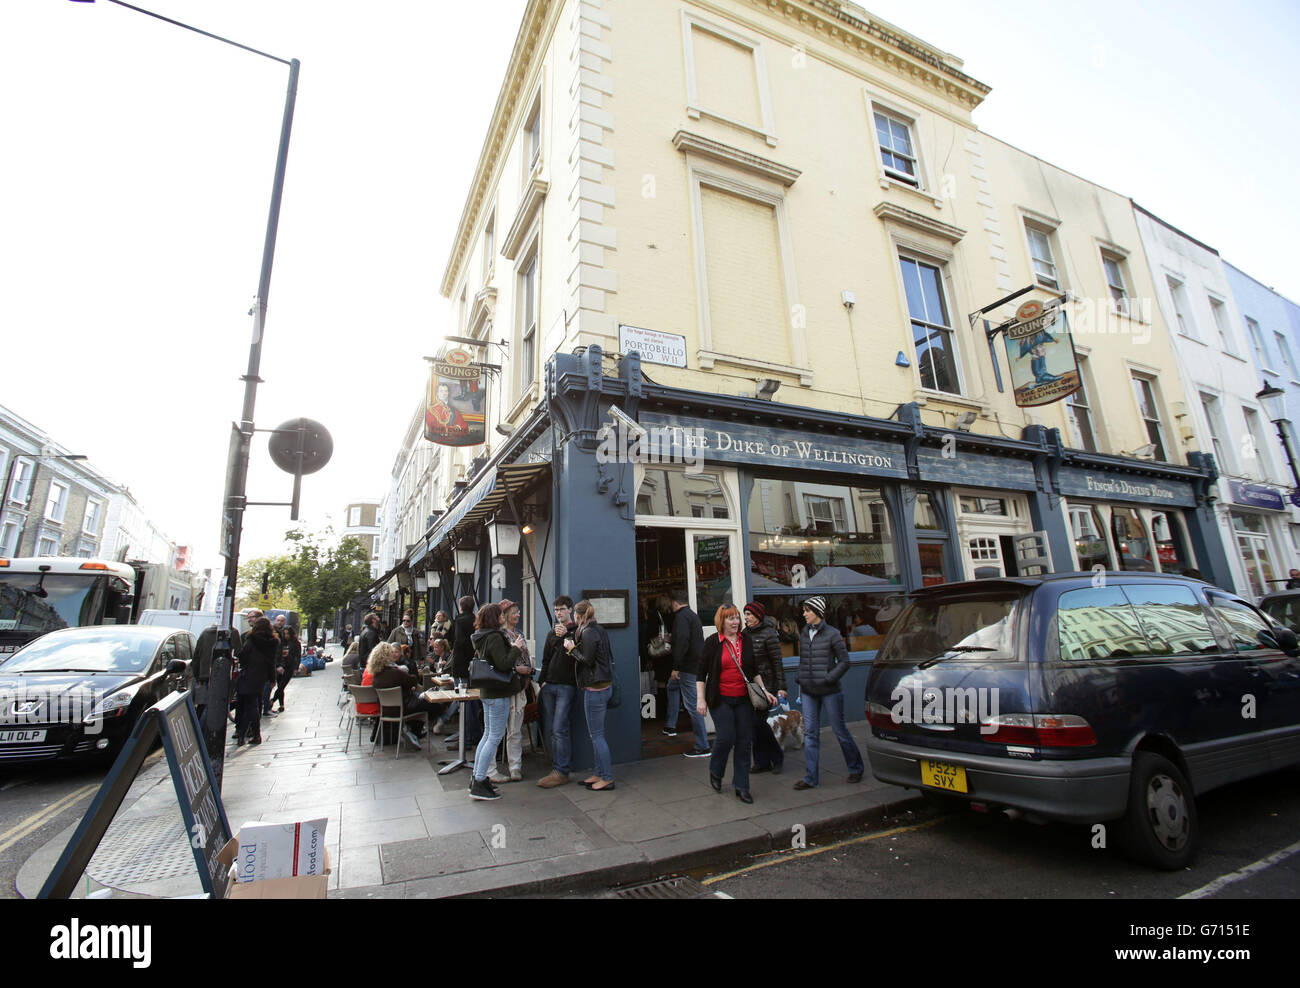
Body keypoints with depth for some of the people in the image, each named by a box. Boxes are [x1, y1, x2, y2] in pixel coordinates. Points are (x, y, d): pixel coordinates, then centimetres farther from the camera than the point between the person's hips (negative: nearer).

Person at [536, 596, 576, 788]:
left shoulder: (576, 631, -2)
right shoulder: (552, 633, 18)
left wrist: (564, 635, -20)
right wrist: (543, 680, 8)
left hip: (566, 686, -6)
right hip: (549, 686, 6)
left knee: (559, 729, -9)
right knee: (550, 730, 8)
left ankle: (561, 772, -2)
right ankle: (557, 766, 18)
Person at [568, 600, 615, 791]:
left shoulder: (588, 633, -15)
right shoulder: (599, 630, 12)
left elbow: (587, 660, -19)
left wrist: (572, 649, -5)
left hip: (595, 688, -10)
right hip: (604, 685, 10)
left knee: (597, 734, -1)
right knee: (595, 733, 17)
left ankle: (607, 778, 6)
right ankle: (599, 773, 25)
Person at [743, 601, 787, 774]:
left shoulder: (768, 634, -13)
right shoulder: (746, 633, 8)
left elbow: (777, 662, -11)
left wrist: (781, 687, -12)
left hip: (766, 682, -7)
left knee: (759, 721, -6)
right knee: (754, 723, 8)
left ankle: (777, 757, 16)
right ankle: (762, 762, 20)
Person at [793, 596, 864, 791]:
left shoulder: (832, 634, -9)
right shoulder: (804, 634, 7)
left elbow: (844, 661, -7)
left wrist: (828, 678, -15)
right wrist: (801, 682, 11)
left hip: (829, 691, -5)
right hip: (809, 692, 5)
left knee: (840, 731, 8)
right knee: (810, 734, 5)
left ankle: (856, 769, 30)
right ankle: (811, 778, 11)